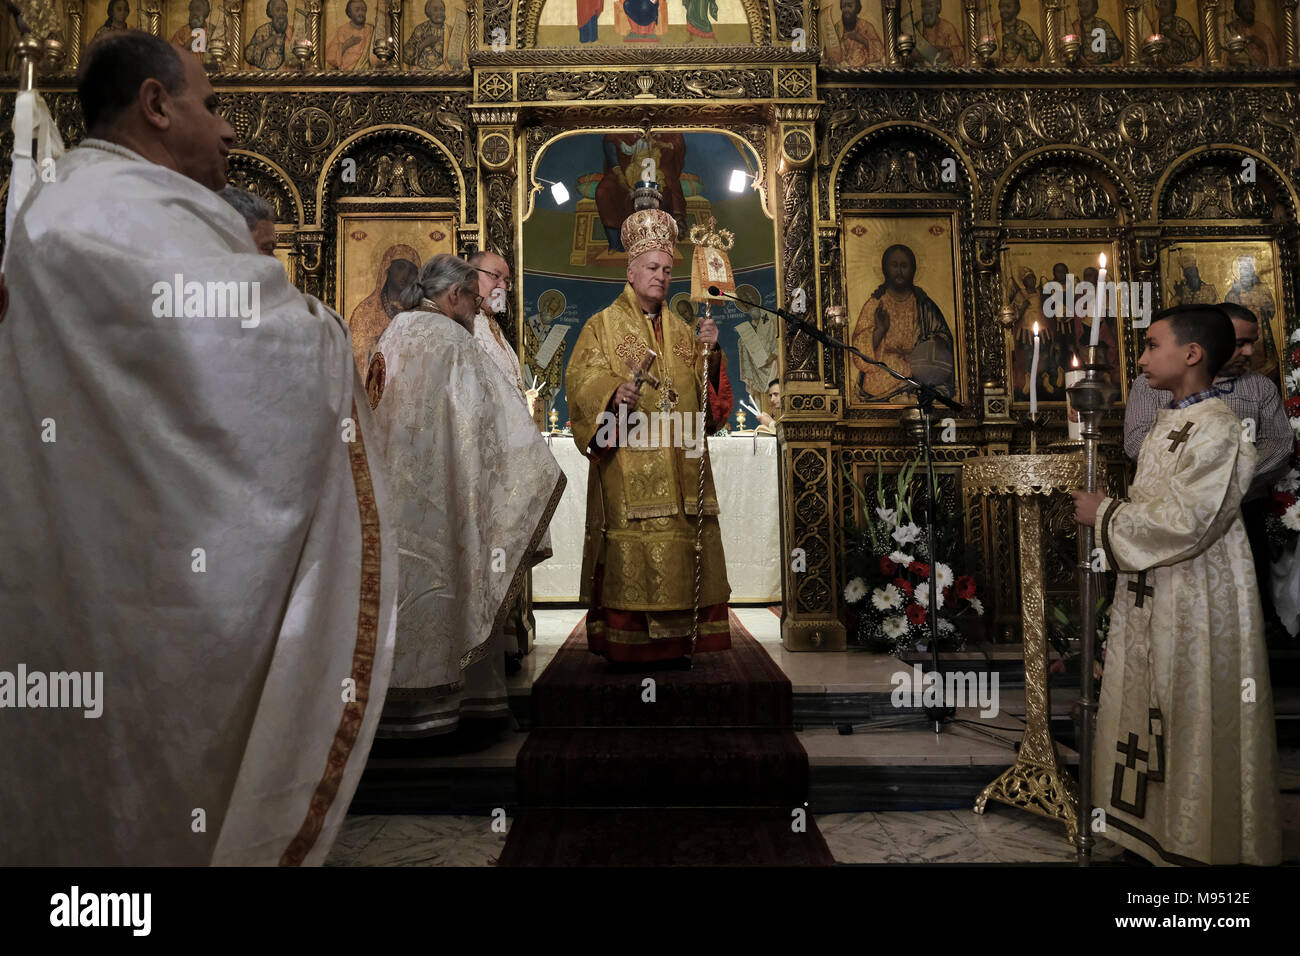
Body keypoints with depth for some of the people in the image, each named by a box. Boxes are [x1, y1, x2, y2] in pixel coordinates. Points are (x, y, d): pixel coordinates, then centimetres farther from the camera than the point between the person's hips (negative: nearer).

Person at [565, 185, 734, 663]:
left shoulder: (681, 330, 20)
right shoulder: (603, 325, 7)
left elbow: (701, 388, 13)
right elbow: (580, 378, -6)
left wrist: (710, 351, -3)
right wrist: (613, 390, -25)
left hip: (678, 460, 5)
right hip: (627, 458, -4)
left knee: (680, 547, 2)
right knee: (630, 546, -8)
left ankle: (677, 641, 10)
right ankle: (624, 641, 0)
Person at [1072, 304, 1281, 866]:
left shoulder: (1217, 430, -17)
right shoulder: (1169, 424, 11)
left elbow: (1185, 521, -24)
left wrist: (1105, 514, -15)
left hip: (1198, 595, -9)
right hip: (1151, 592, 9)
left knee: (1196, 714, 4)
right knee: (1151, 706, 16)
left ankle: (1203, 839, 22)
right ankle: (1152, 824, 31)